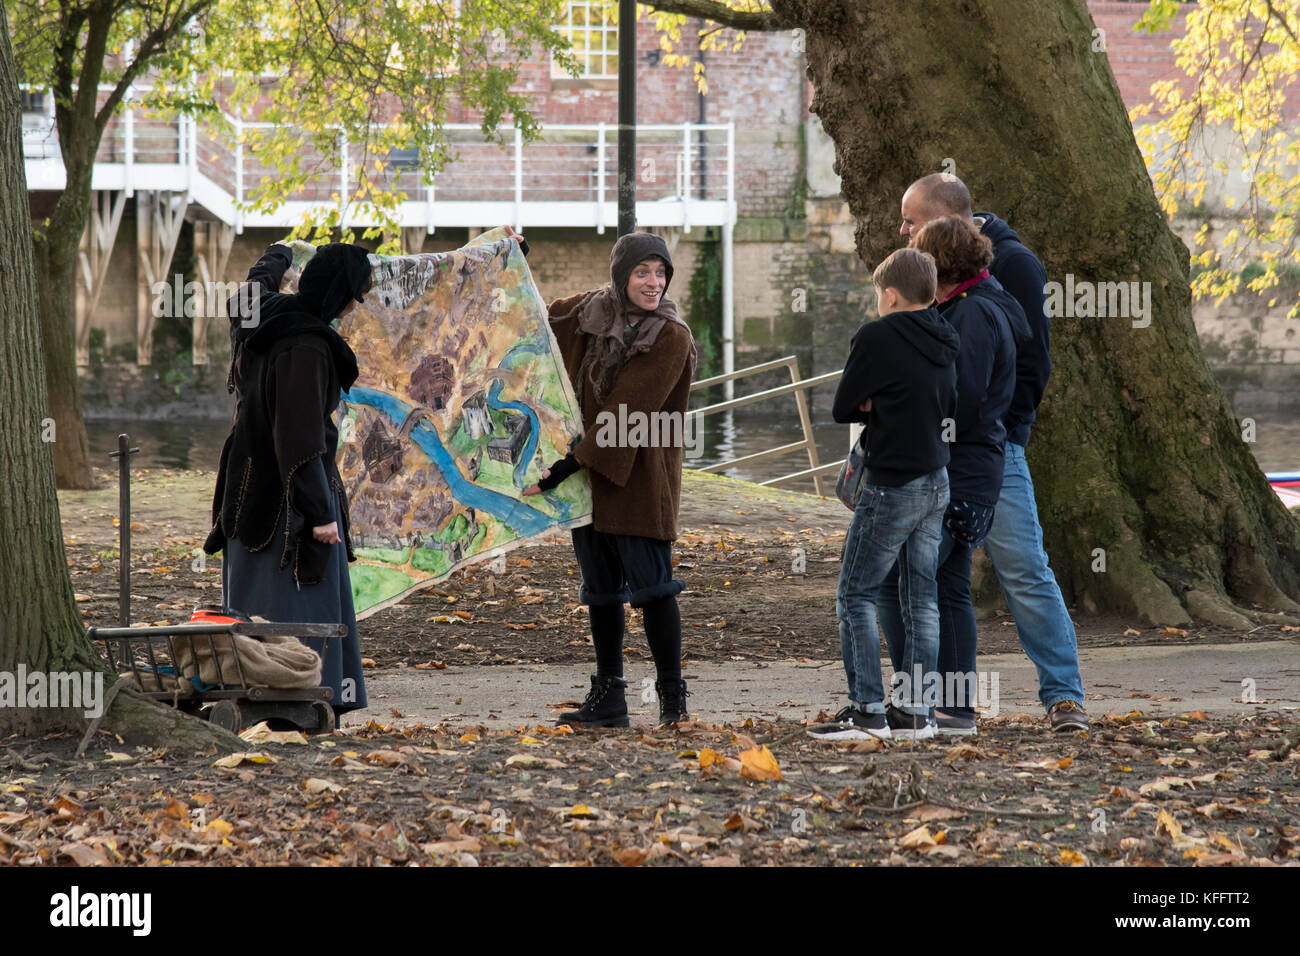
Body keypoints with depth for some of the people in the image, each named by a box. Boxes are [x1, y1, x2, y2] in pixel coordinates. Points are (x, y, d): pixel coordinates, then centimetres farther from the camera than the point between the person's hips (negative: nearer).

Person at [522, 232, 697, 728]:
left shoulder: (671, 338, -13)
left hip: (640, 477, -6)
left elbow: (629, 413, -19)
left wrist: (569, 465, -22)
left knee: (651, 583, -8)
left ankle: (673, 697, 0)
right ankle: (608, 697, 19)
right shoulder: (590, 312, 4)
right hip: (589, 473, 6)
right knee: (600, 588, 11)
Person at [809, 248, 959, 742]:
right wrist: (888, 406, 6)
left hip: (891, 487, -7)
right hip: (937, 482, 7)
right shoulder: (942, 343, 8)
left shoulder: (877, 337, -14)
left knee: (855, 594, 0)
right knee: (922, 595, 9)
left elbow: (842, 408, -8)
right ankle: (915, 711, 10)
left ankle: (868, 710, -5)